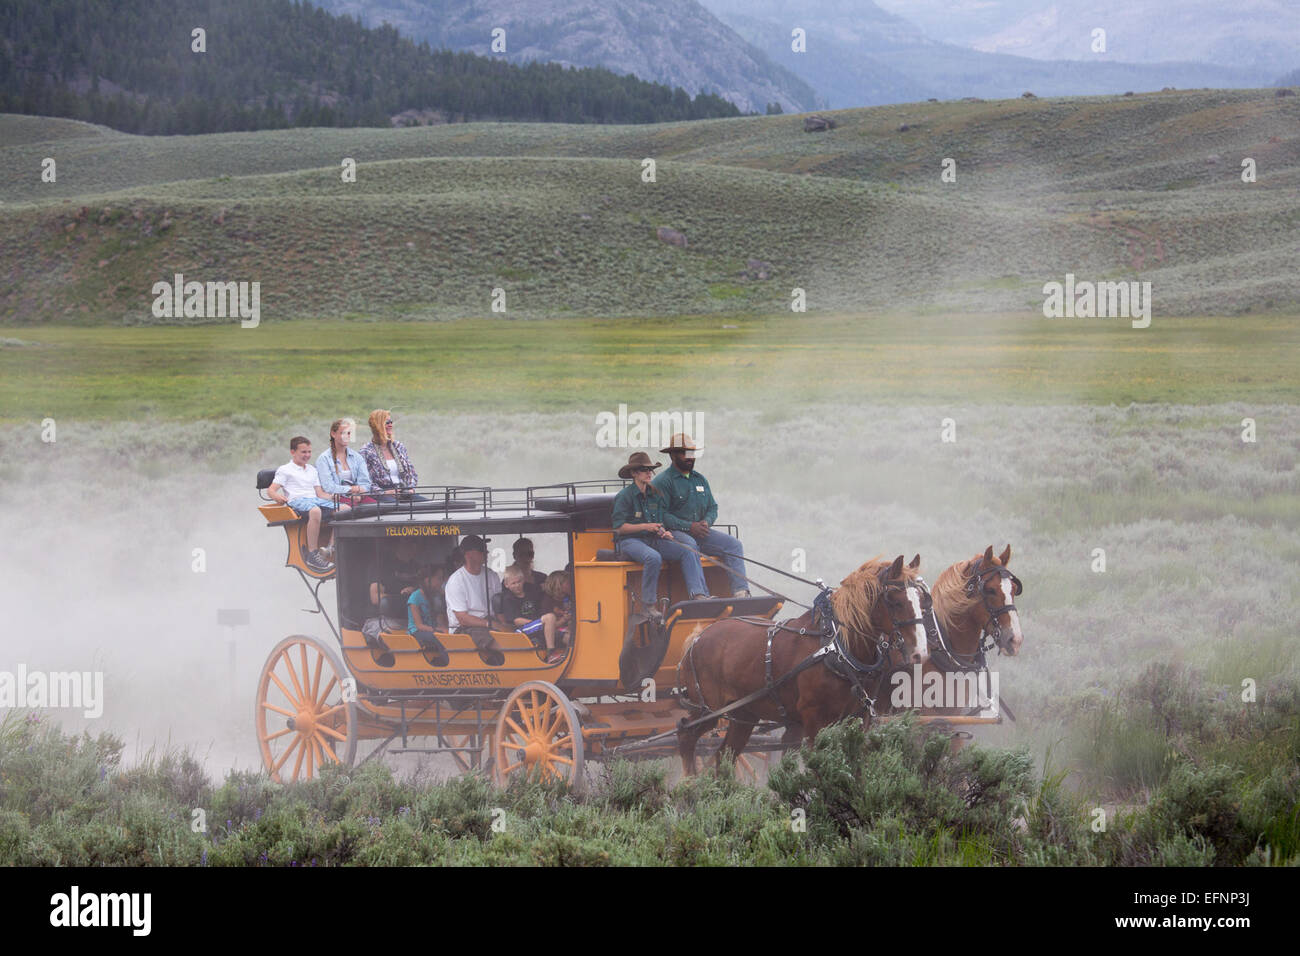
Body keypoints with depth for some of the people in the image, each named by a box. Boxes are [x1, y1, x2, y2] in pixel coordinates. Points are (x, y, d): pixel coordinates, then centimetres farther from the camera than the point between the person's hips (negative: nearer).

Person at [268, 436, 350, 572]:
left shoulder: (312, 470, 30)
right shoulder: (284, 470, 12)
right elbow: (271, 489, 1)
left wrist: (333, 497, 7)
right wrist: (278, 497, -22)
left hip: (315, 500, 6)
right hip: (297, 501, -6)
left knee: (345, 508, -18)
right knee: (315, 510, -42)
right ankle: (312, 555, -41)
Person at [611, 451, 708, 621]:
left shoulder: (656, 495, 15)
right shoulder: (624, 496, -3)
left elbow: (664, 519, 22)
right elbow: (619, 527, -9)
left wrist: (666, 532, -1)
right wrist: (645, 526, -15)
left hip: (654, 540, 6)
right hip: (629, 541, -6)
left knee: (688, 552, -16)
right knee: (653, 557, -38)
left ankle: (698, 595, -30)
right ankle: (648, 605, -28)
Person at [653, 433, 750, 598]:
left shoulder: (700, 479, 20)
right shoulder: (663, 481, -3)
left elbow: (712, 508, 21)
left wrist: (706, 522, -4)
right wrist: (689, 527, -19)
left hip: (700, 531, 7)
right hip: (674, 532, -7)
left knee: (734, 544, -11)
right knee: (690, 546, -38)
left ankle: (740, 592, -24)